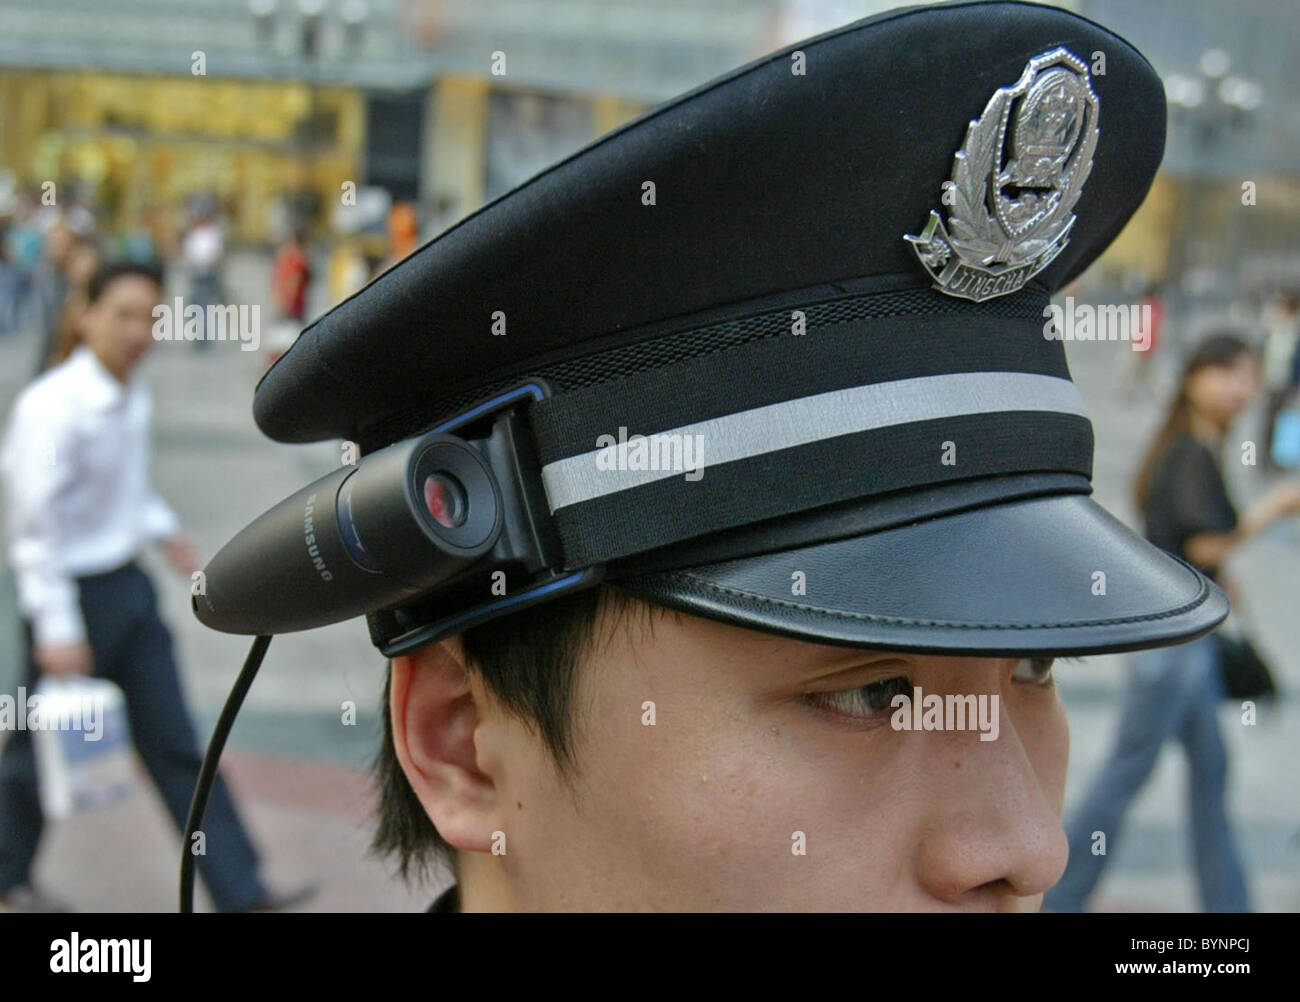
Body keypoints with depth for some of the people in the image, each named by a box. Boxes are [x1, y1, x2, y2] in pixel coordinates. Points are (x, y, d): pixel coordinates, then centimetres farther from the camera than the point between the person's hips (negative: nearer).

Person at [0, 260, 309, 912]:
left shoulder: (133, 397, 4)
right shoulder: (53, 407, -21)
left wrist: (164, 529, 8)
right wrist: (56, 630, -23)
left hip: (127, 586, 7)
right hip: (72, 590, -7)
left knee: (174, 744, 7)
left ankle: (240, 893, 9)